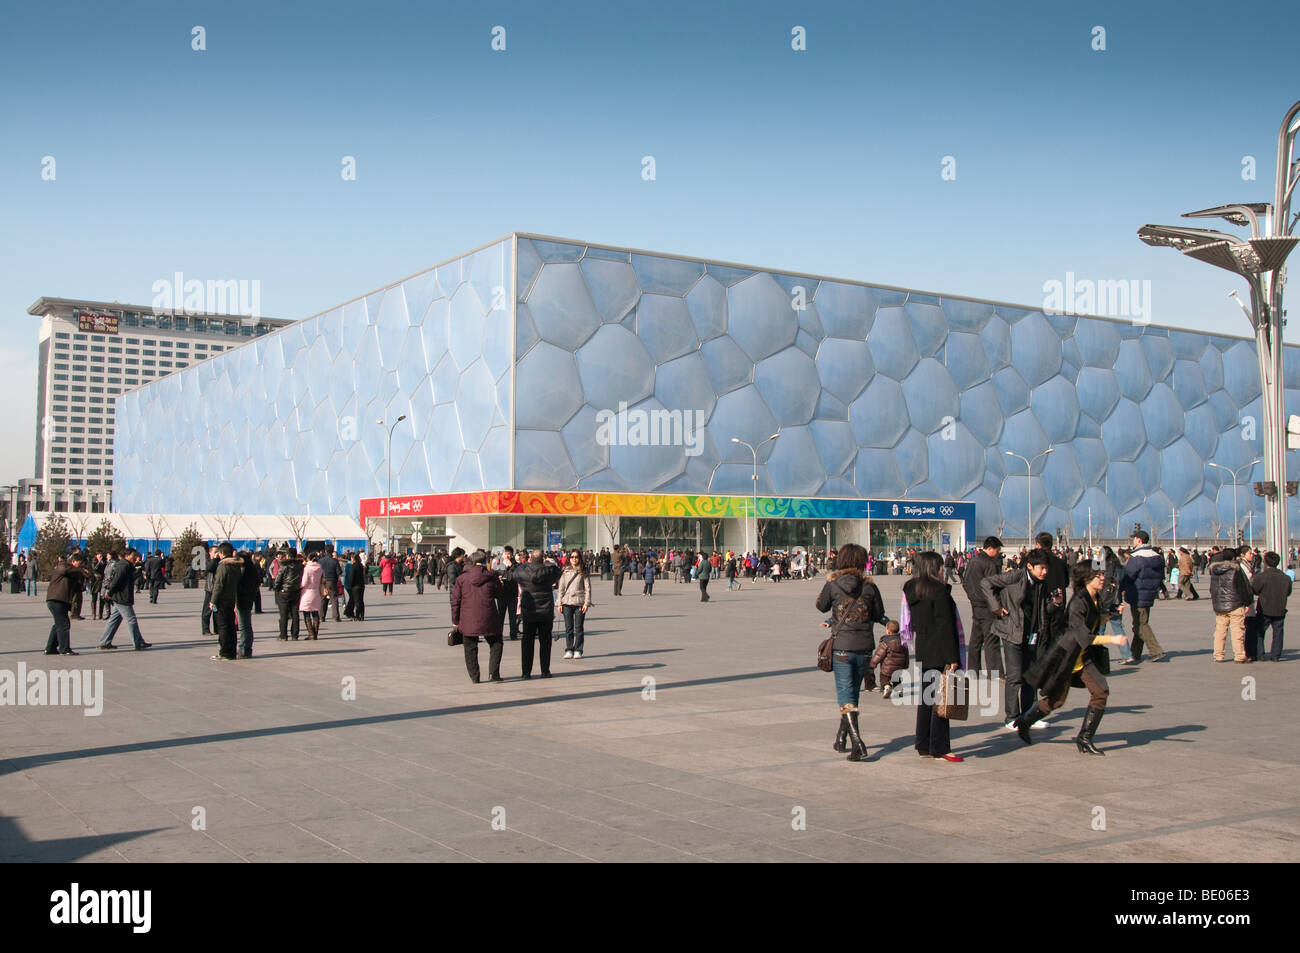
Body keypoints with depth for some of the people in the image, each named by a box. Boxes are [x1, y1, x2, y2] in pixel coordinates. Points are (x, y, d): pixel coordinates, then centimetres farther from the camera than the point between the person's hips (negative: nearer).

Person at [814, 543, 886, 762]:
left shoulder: (833, 584, -6)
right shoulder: (869, 586, -2)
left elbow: (821, 606, 10)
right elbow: (879, 615, 7)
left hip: (841, 647, -3)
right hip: (864, 647, 3)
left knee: (846, 695, -3)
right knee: (852, 692, 17)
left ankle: (857, 742, -18)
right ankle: (841, 738, 29)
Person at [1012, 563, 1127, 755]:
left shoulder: (1095, 598, 3)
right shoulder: (1078, 602, -24)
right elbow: (1084, 637, -31)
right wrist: (1111, 639, -34)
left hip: (1085, 656, 8)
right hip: (1066, 655, -8)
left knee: (1101, 691, -9)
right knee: (1055, 699, 4)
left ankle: (1085, 738, -1)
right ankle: (1023, 722, 29)